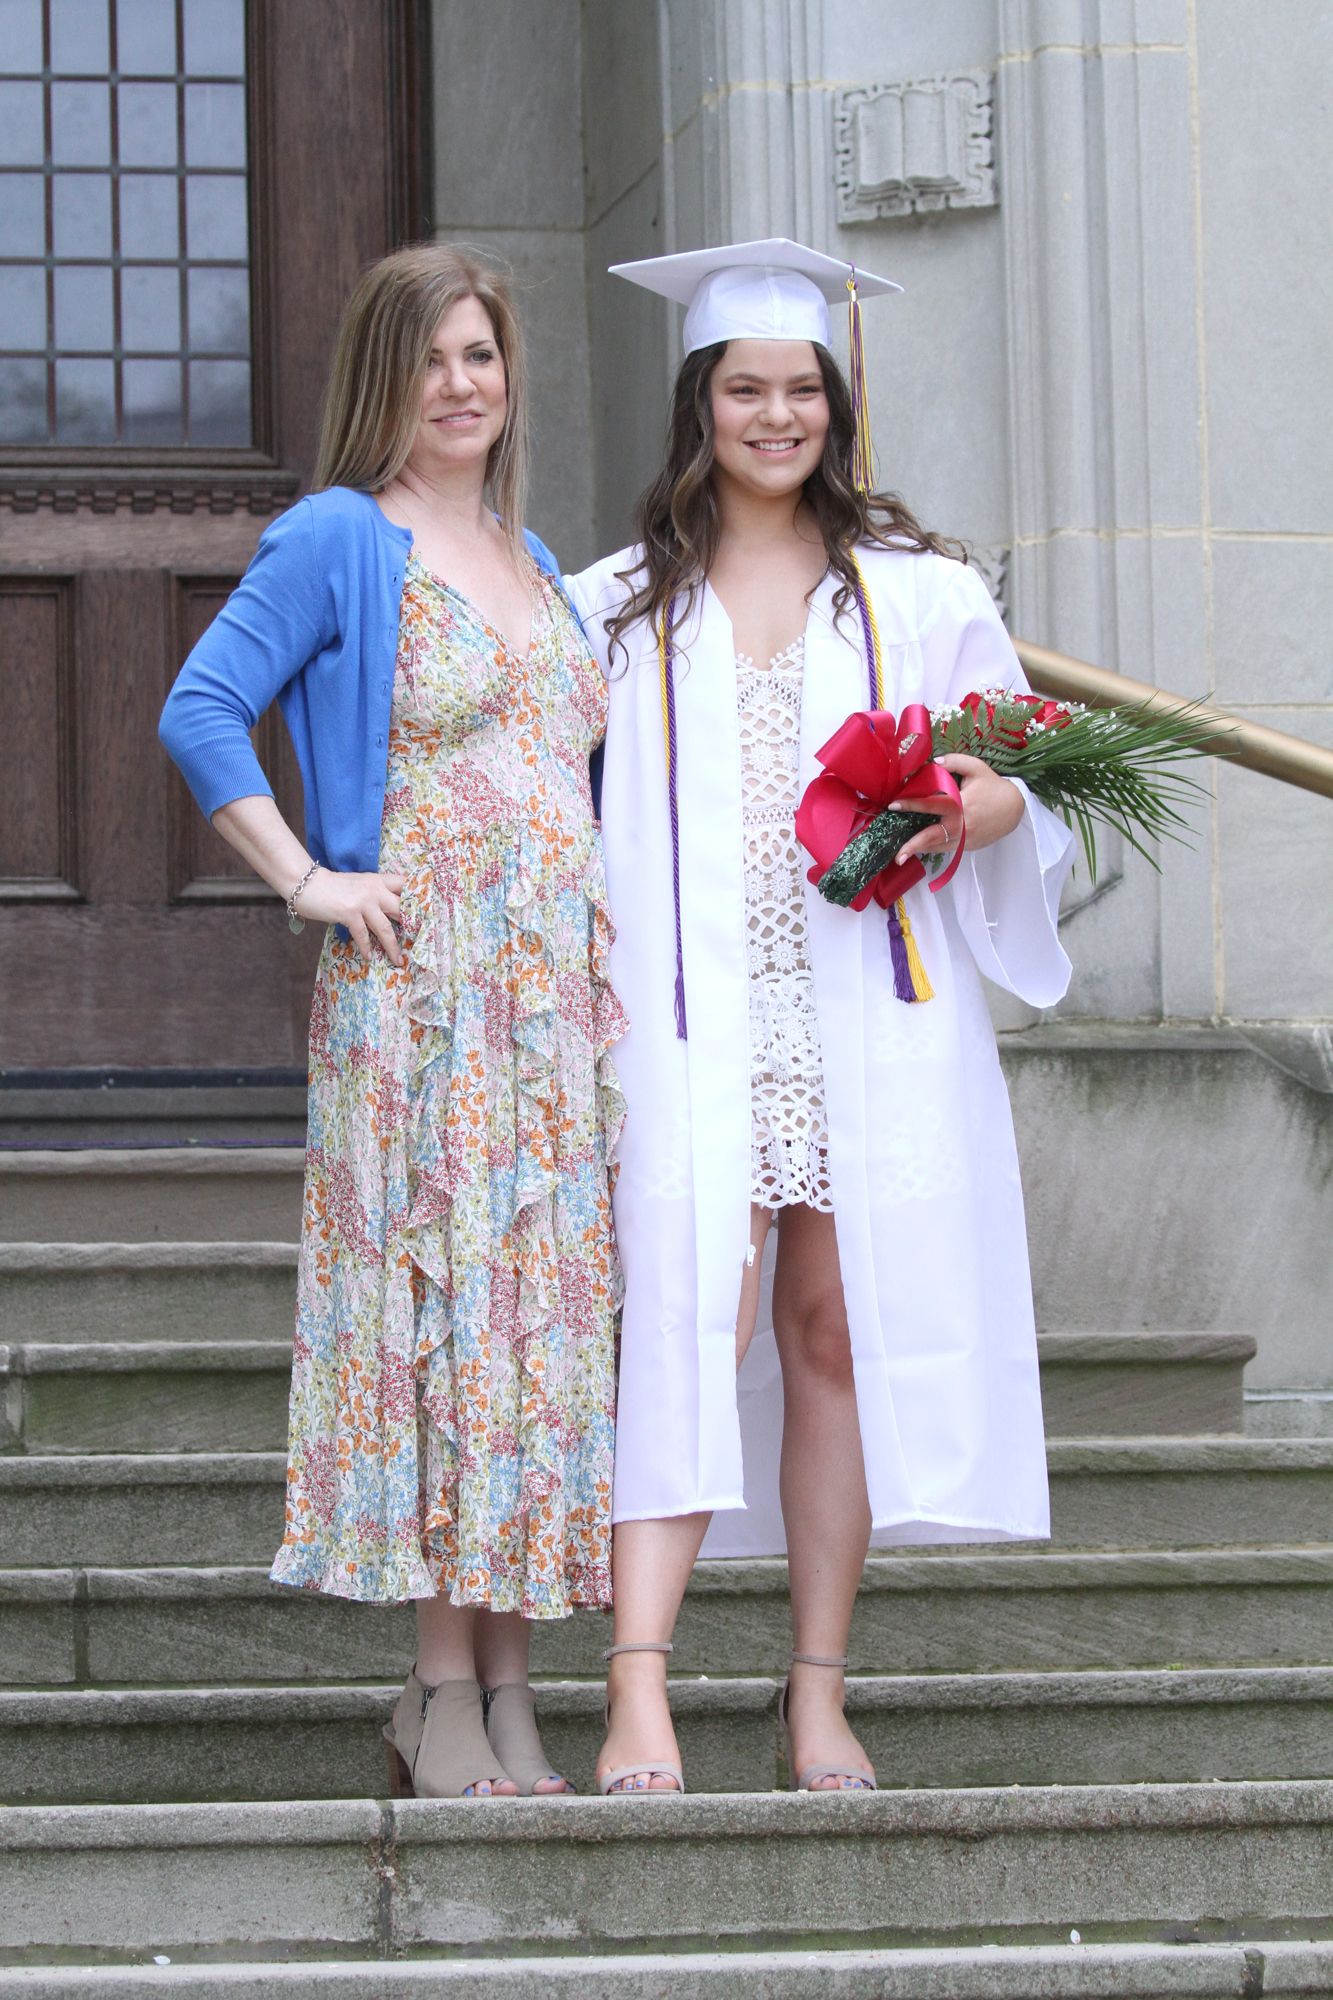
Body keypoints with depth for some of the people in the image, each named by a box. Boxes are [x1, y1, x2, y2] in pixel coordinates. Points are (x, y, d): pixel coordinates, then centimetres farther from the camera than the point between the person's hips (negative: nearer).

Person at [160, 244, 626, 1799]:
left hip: (559, 984, 7)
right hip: (417, 979, -6)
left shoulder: (534, 562, 20)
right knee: (444, 1299, -8)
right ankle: (443, 1693, -5)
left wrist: (604, 938, 16)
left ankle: (505, 1686, 6)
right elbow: (199, 714, -8)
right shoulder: (336, 541, -1)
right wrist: (307, 880, -13)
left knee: (546, 1306, 3)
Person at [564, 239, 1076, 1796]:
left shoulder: (918, 590, 11)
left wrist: (986, 807, -9)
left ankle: (818, 1698, 7)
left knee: (838, 1330, 1)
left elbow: (1030, 775, 14)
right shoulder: (622, 604, 11)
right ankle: (637, 1689, -21)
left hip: (868, 1010, 1)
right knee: (685, 1315, -15)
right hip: (695, 1011, -1)